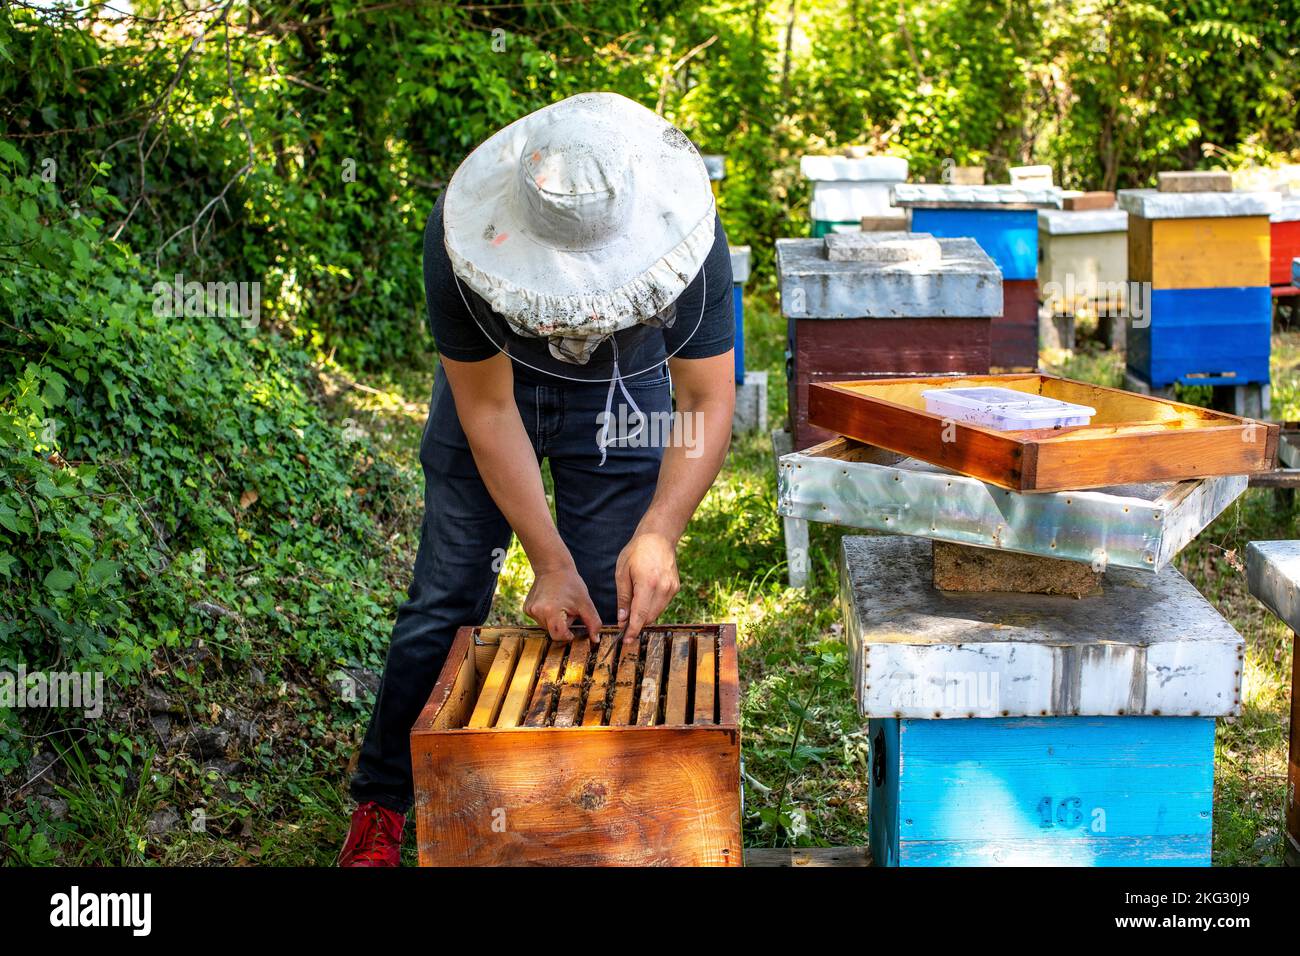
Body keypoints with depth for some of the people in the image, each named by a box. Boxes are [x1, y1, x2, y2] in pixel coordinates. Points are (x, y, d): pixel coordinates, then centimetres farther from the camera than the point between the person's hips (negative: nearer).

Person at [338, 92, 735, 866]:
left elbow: (709, 403, -26)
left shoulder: (689, 238, -36)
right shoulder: (460, 241, -36)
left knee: (611, 611, -4)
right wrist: (549, 560, -27)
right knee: (445, 601, 1)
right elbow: (488, 411, -25)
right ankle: (382, 802, 19)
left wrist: (657, 535, -40)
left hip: (623, 395, 1)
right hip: (494, 382, 0)